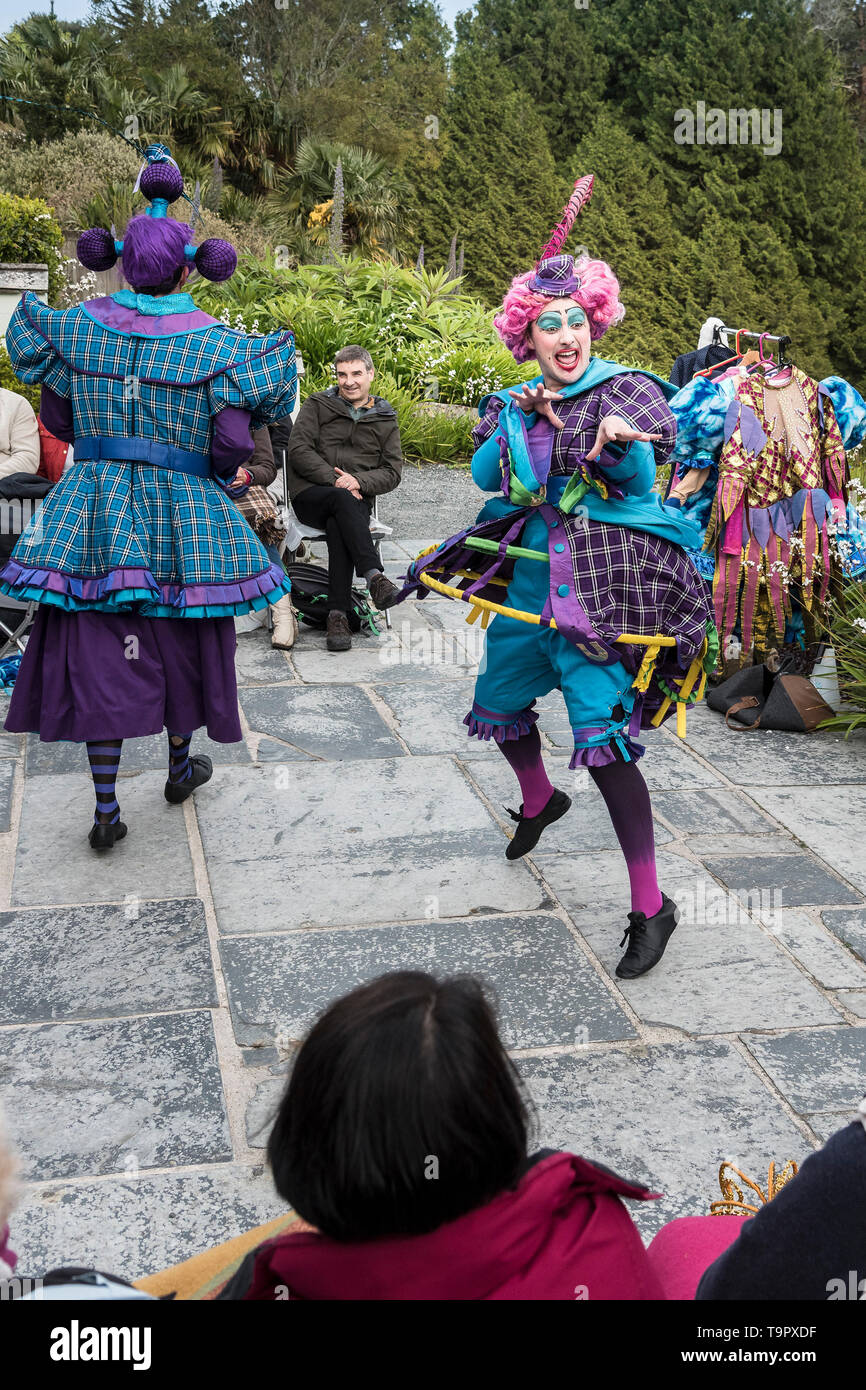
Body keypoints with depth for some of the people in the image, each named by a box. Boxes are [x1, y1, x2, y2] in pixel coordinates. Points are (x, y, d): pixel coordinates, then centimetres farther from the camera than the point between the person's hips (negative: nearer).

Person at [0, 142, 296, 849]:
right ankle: (181, 767, 35)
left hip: (94, 512, 2)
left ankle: (106, 809, 8)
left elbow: (57, 419, 9)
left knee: (98, 652, 6)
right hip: (184, 519, -1)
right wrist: (225, 469, 9)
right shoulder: (215, 344, -8)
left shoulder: (78, 327, 0)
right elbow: (233, 446, -10)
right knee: (180, 642, 17)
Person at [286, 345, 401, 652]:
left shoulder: (385, 419, 17)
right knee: (342, 500, -37)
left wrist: (359, 481, -10)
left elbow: (392, 472, 10)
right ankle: (374, 576, -48)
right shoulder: (317, 405, 12)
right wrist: (334, 479, -14)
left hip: (356, 499, 1)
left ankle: (338, 615, -39)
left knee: (338, 527, -35)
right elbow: (299, 449, -1)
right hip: (310, 495, -1)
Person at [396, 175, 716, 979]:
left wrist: (621, 444, -36)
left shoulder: (622, 392, -6)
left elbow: (642, 480, -15)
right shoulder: (515, 402, 10)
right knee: (499, 705, 20)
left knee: (604, 734, -16)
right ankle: (539, 801, 54)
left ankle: (650, 906, -5)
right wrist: (523, 422, -12)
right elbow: (483, 475, 1)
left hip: (600, 588, -6)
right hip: (529, 577, 7)